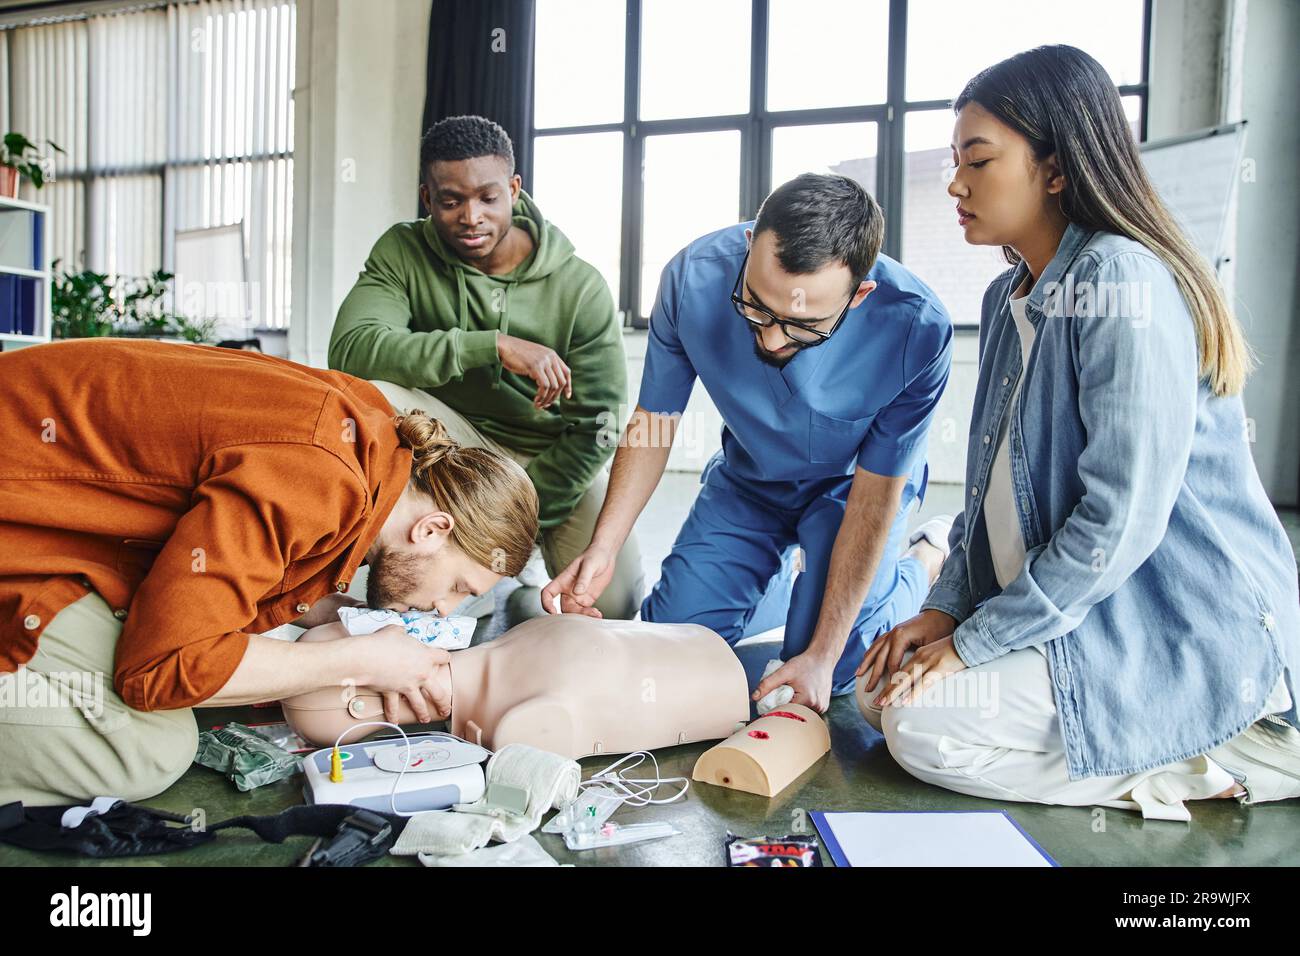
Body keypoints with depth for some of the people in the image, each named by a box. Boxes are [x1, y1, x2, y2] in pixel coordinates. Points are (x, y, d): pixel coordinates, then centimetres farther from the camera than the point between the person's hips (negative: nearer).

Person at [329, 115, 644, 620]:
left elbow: (595, 429, -13)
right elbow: (350, 348, -29)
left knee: (616, 606, -19)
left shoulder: (581, 288, -15)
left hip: (552, 457, 0)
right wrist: (494, 345, -38)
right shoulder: (403, 252, -11)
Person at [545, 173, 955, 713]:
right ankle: (784, 574, 27)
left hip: (850, 481, -2)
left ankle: (931, 557, 16)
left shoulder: (916, 330, -35)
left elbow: (873, 497, -24)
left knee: (832, 673, -14)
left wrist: (822, 654, -22)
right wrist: (602, 549, -20)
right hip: (748, 478, 3)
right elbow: (654, 419, -12)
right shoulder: (693, 277, -29)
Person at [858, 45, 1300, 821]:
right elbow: (996, 486, 13)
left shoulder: (1121, 284, -20)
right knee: (883, 688, 3)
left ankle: (1224, 763, -5)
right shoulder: (1009, 298, 8)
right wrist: (946, 609, 2)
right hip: (1089, 611, 9)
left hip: (1185, 633, -9)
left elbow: (1121, 519, -26)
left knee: (922, 723, -19)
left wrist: (970, 642, -18)